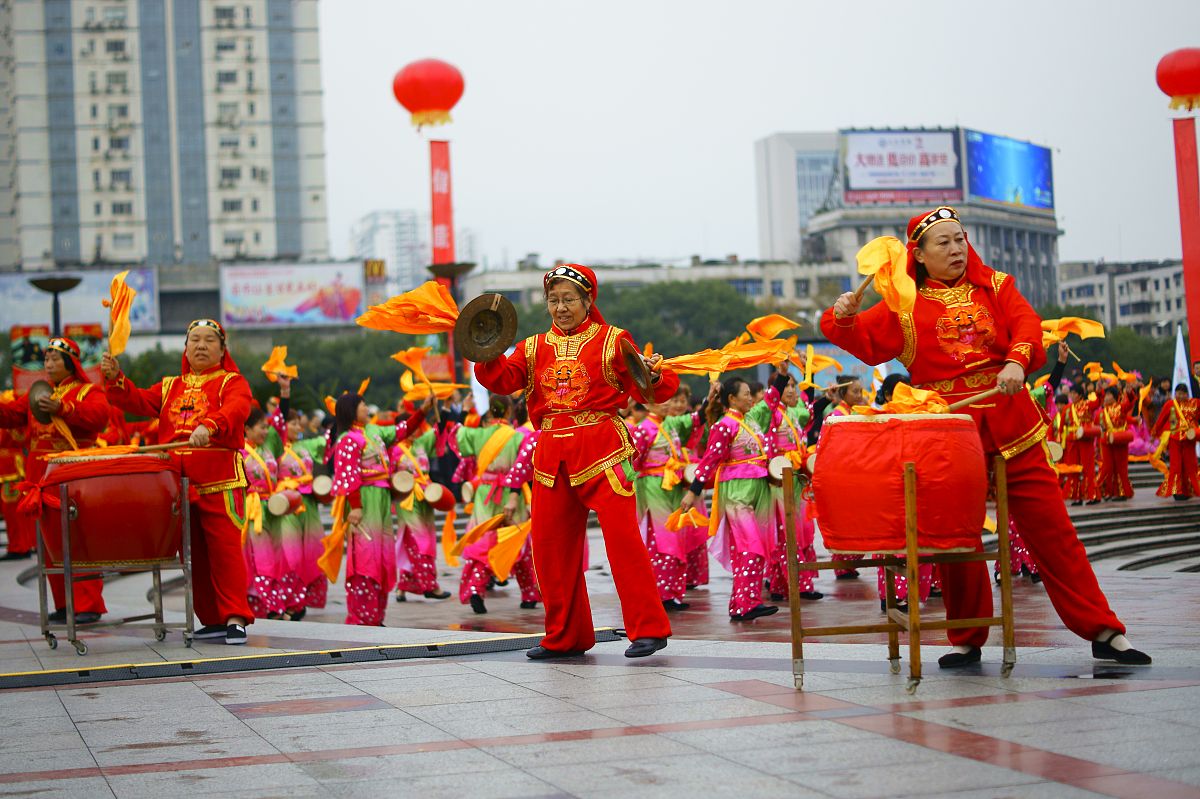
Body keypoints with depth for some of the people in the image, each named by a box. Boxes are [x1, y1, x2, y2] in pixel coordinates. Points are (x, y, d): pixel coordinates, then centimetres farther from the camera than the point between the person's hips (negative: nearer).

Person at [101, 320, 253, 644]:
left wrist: (209, 426, -36)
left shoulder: (231, 382, 5)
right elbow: (139, 401, 9)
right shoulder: (170, 387, 23)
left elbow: (237, 408, -17)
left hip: (220, 483, -5)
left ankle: (236, 617, -12)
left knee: (225, 548, -12)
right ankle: (212, 619, 14)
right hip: (177, 482, 6)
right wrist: (115, 378, -8)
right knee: (193, 553, 7)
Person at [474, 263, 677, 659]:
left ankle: (649, 629, -6)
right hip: (552, 452, 5)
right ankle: (565, 636, 20)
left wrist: (656, 377, -22)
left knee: (622, 536, -12)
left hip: (600, 447, -5)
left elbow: (651, 389, 0)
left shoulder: (612, 341, 3)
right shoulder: (534, 348, 15)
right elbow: (502, 380, 2)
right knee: (551, 545, 8)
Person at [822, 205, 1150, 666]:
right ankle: (967, 640, 15)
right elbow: (867, 344, 2)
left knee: (1050, 526, -1)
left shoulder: (995, 286, 13)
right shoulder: (906, 306, 10)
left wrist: (1017, 360, -23)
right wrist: (844, 320, -17)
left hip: (1010, 422, 1)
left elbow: (1026, 323, -3)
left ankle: (1102, 631, 2)